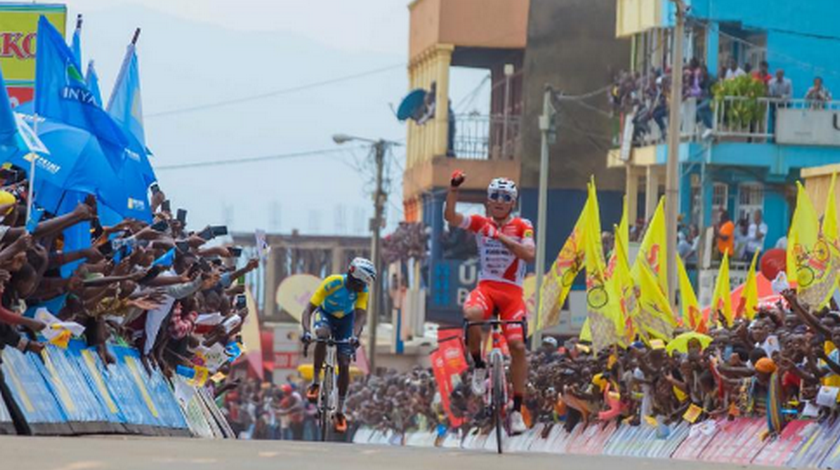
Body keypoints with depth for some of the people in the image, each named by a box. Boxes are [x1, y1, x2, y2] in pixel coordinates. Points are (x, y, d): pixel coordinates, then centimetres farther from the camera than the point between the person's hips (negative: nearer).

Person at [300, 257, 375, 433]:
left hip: (345, 319, 2)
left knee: (344, 365, -6)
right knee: (323, 335, -38)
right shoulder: (332, 283, -34)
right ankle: (315, 383, -27)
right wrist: (307, 331, -54)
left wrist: (355, 336, -54)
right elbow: (308, 310, -36)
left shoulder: (362, 290, -25)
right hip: (326, 314, -2)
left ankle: (340, 412, 7)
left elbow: (361, 315, -35)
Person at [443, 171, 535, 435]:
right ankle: (478, 367, -11)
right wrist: (453, 190, -21)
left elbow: (529, 254, -12)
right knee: (471, 315, -37)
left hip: (512, 292, 0)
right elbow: (450, 217, -7)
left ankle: (517, 410, -7)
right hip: (486, 287, 0)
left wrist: (501, 237, -19)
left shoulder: (522, 226, 5)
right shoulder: (481, 224, 8)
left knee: (518, 346, -15)